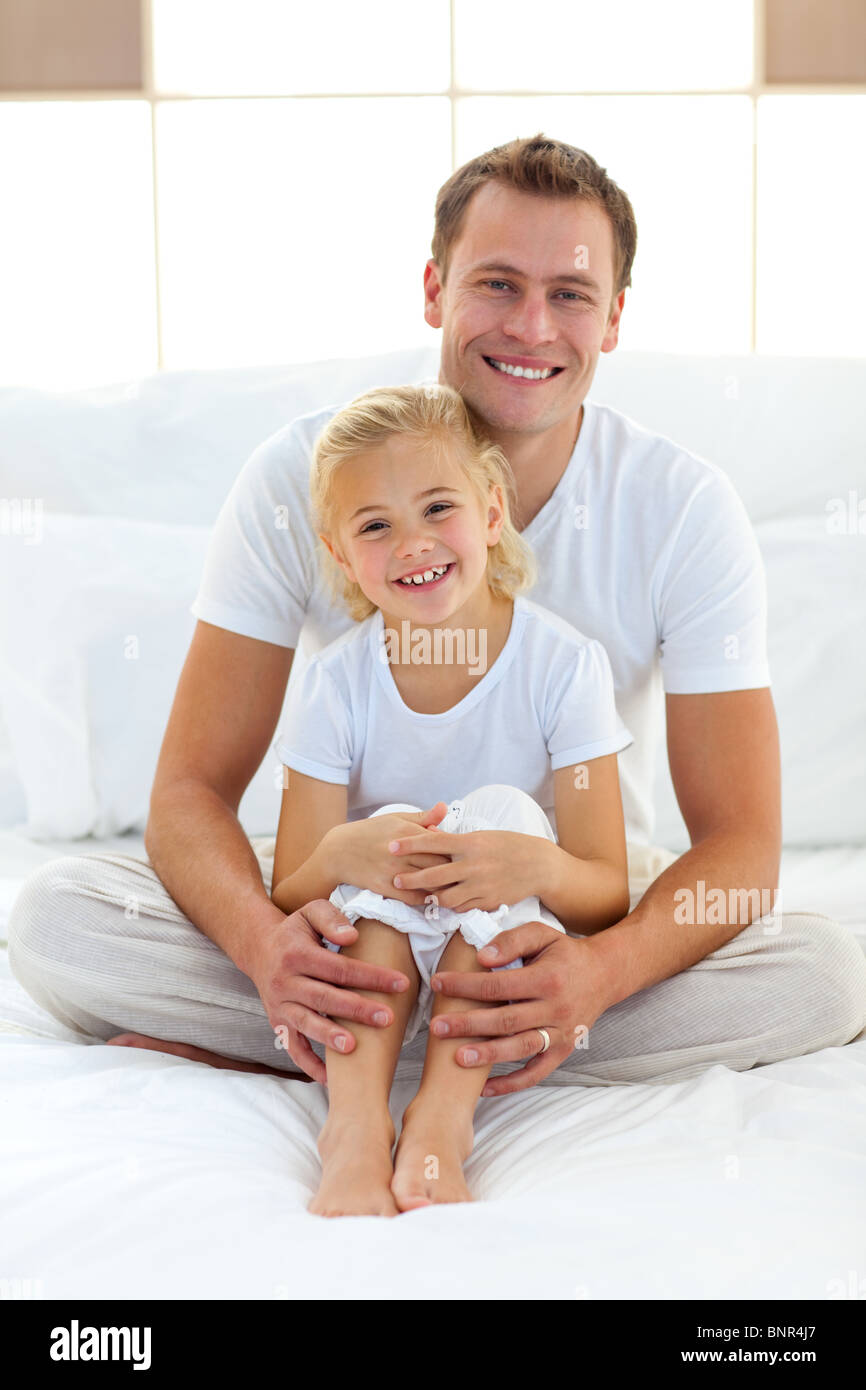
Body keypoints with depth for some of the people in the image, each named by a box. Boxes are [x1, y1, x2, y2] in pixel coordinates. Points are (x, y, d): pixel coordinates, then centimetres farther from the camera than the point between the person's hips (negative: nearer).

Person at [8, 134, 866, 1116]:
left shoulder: (688, 509, -14)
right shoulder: (300, 479, -14)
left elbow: (740, 841, -16)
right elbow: (191, 789, -14)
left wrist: (603, 968, -39)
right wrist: (261, 938, -39)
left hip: (587, 906, 2)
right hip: (352, 889, -1)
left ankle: (319, 1054, -25)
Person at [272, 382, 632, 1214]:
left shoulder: (565, 666, -15)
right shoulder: (333, 686, -11)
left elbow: (609, 897, -16)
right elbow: (288, 905, -12)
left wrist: (539, 868, -39)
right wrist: (341, 856, -35)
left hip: (508, 967, -1)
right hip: (371, 973, 1)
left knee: (504, 808, -26)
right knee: (385, 837, -26)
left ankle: (444, 1115, -32)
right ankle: (355, 1120, -35)